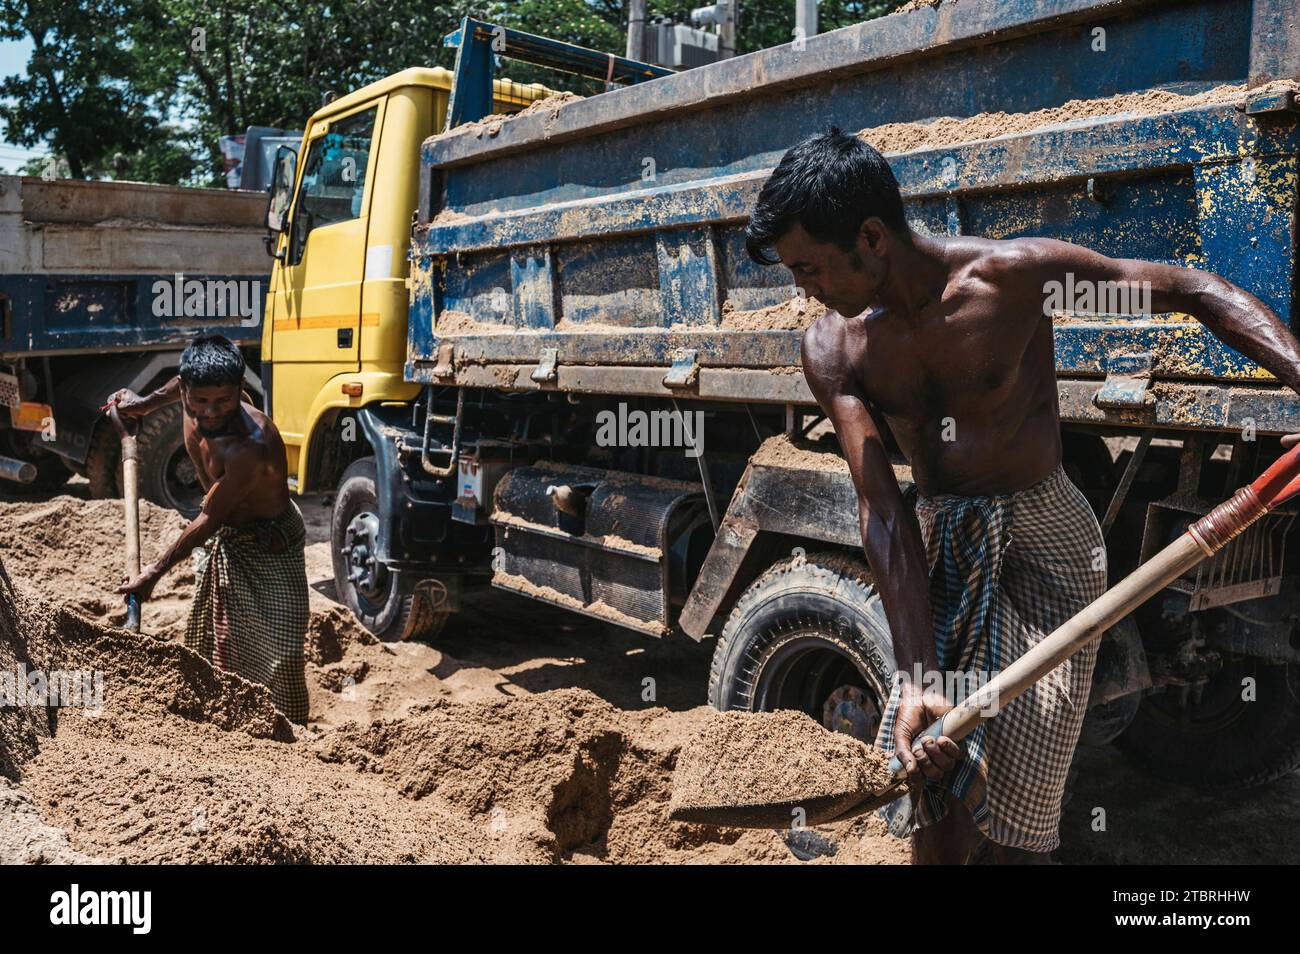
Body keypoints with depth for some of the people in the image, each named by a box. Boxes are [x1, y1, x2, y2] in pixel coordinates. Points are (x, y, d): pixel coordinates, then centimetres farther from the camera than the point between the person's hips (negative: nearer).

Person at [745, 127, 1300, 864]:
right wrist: (916, 679, -24)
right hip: (940, 541, 3)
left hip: (1045, 535, -2)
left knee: (1018, 804, 1)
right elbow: (883, 515, -17)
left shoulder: (1011, 275, -19)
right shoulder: (832, 348, -10)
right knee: (936, 778, 3)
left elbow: (1198, 290, -12)